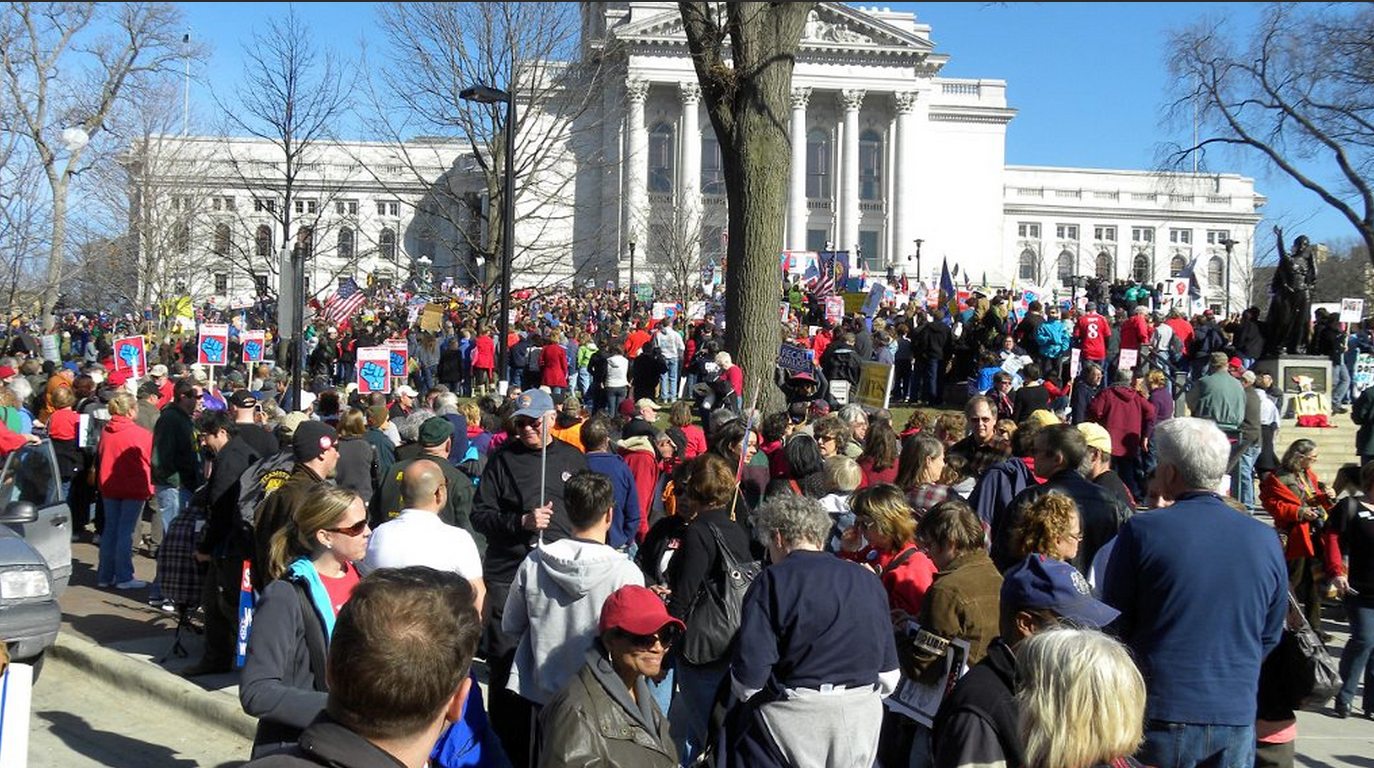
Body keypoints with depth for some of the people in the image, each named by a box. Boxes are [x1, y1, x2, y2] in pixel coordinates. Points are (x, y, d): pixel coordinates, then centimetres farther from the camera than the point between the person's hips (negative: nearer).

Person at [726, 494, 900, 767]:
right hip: (862, 720, 5)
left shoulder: (772, 581, -10)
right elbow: (889, 676, 7)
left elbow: (749, 673, -16)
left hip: (792, 721, -5)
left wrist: (745, 693, 5)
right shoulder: (868, 581, 5)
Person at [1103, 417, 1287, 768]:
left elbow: (1115, 624, -3)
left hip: (1158, 716, -3)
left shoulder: (1141, 531, -12)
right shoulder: (1266, 539, 0)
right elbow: (1269, 637, 10)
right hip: (1236, 719, 3)